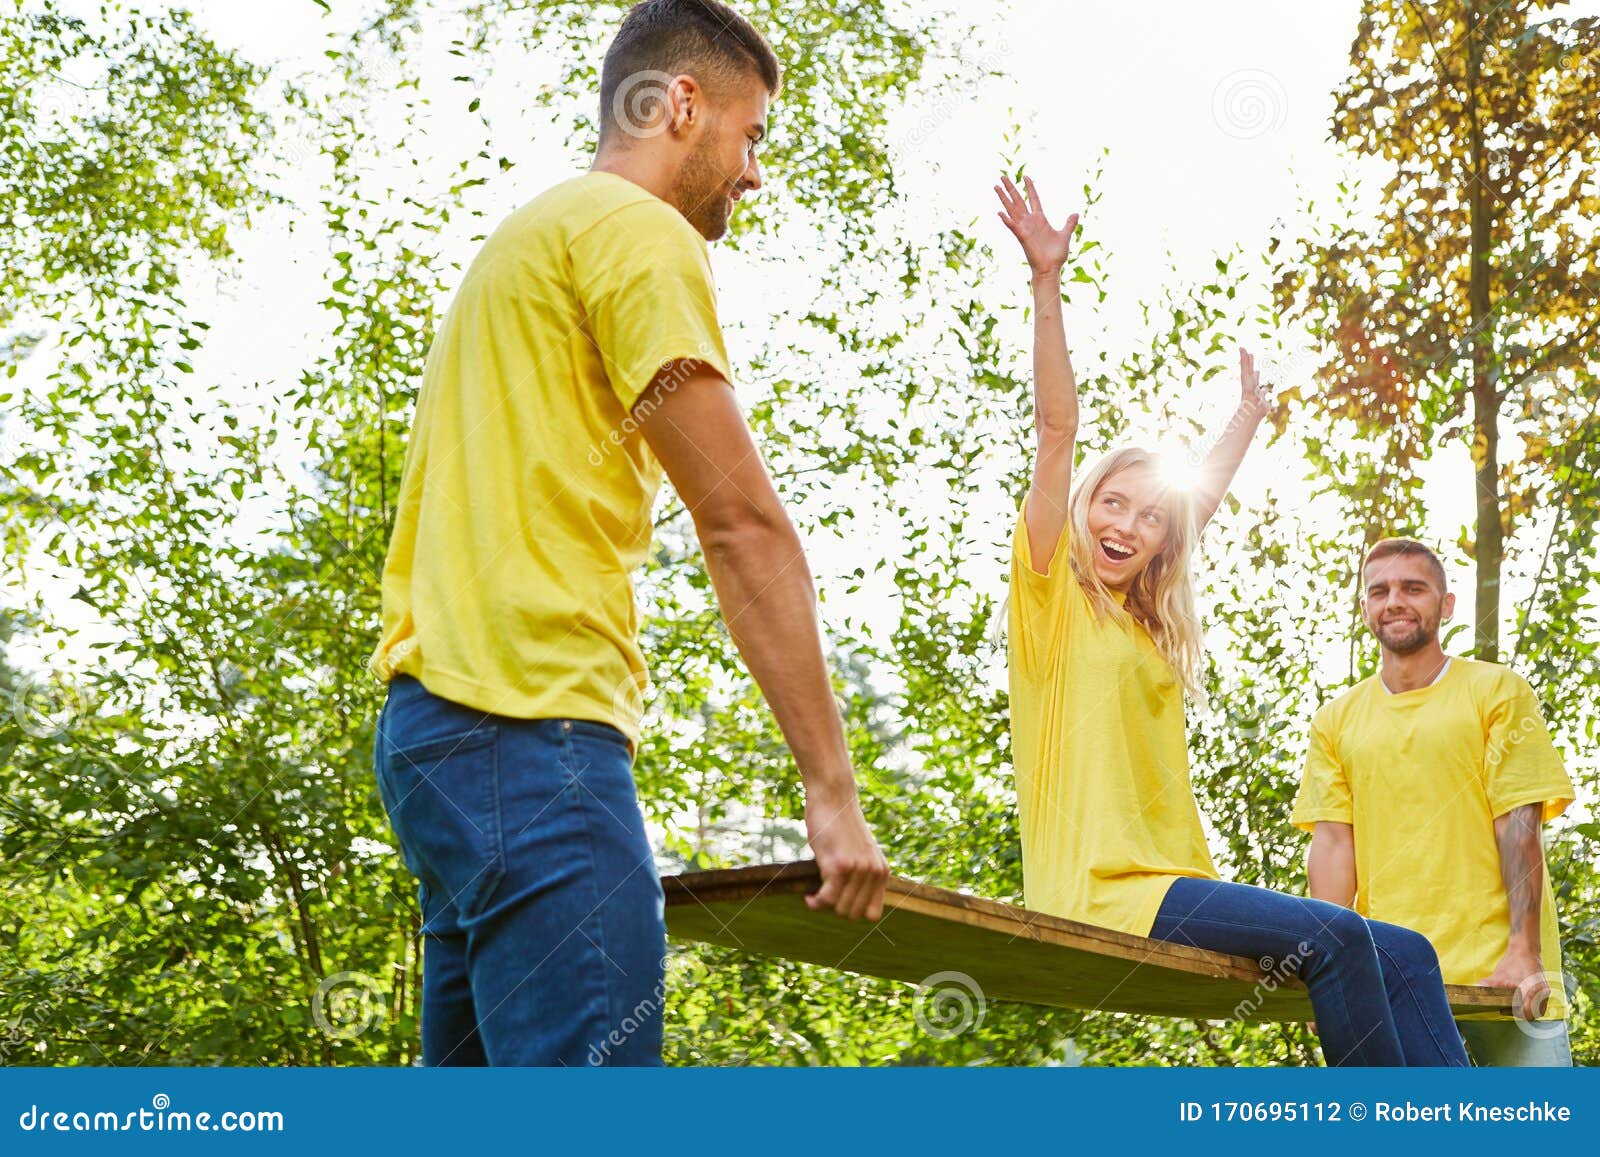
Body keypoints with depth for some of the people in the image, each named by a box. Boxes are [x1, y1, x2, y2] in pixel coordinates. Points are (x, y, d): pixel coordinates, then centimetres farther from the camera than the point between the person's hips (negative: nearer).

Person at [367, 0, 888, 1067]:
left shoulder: (532, 239, 27)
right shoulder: (640, 230, -3)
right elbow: (744, 527, -10)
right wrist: (833, 790, -9)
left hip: (440, 723, 10)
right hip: (528, 731, -10)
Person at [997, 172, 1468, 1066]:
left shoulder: (1146, 619, 23)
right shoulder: (1052, 592, 3)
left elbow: (1203, 499, 38)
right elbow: (1056, 431, -6)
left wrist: (1251, 416, 48)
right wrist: (1047, 283, -12)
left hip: (1177, 883, 8)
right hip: (1100, 890, -8)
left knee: (1406, 956, -4)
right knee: (1332, 936, -25)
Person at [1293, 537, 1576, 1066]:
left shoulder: (1497, 691, 5)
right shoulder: (1336, 721, 12)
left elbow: (1518, 825, -3)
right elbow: (1332, 840, 5)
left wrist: (1523, 954, -12)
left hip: (1498, 970, -2)